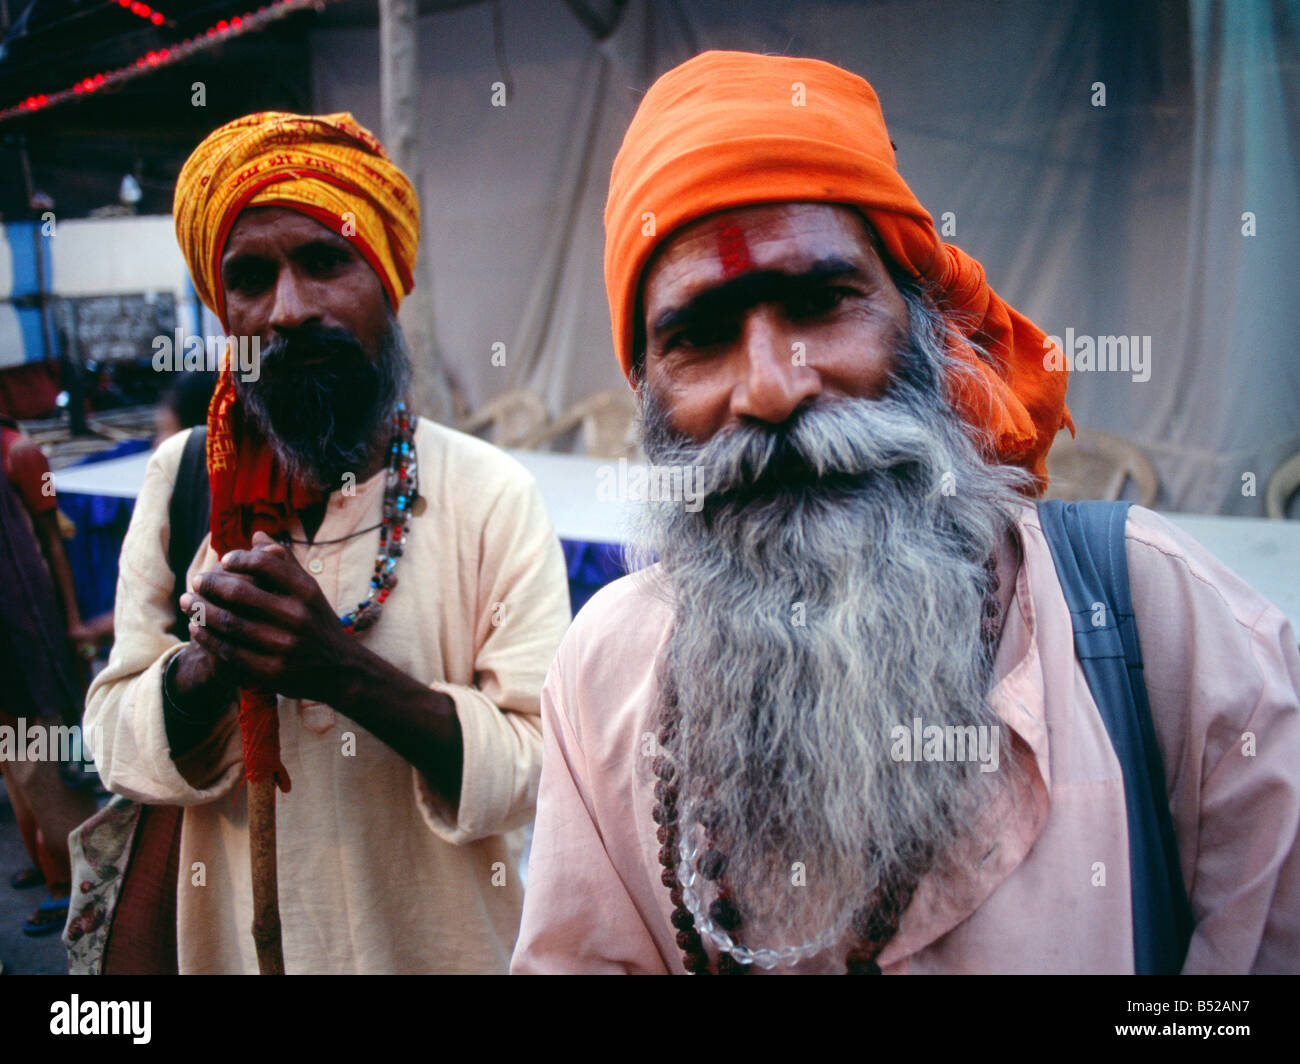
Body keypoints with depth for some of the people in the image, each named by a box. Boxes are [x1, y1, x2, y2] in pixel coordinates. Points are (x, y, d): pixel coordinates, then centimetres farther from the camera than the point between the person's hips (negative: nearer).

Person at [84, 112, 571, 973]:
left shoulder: (493, 496, -16)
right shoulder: (185, 477, -7)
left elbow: (543, 767, -20)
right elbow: (116, 743, -6)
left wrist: (346, 671, -32)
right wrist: (216, 663, -26)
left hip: (444, 944, -2)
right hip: (233, 939, 2)